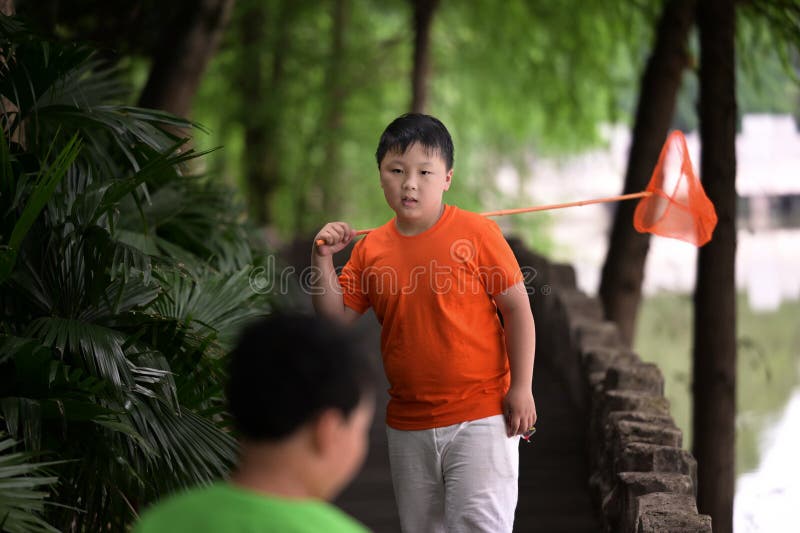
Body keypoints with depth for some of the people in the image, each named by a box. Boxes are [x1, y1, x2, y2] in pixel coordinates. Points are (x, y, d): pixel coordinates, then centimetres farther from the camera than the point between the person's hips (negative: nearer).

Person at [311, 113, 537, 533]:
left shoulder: (475, 232, -10)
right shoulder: (371, 248, 3)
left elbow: (517, 309, -8)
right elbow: (337, 317, 4)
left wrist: (521, 388, -12)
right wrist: (323, 260, -10)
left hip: (479, 418, -5)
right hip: (408, 424, 5)